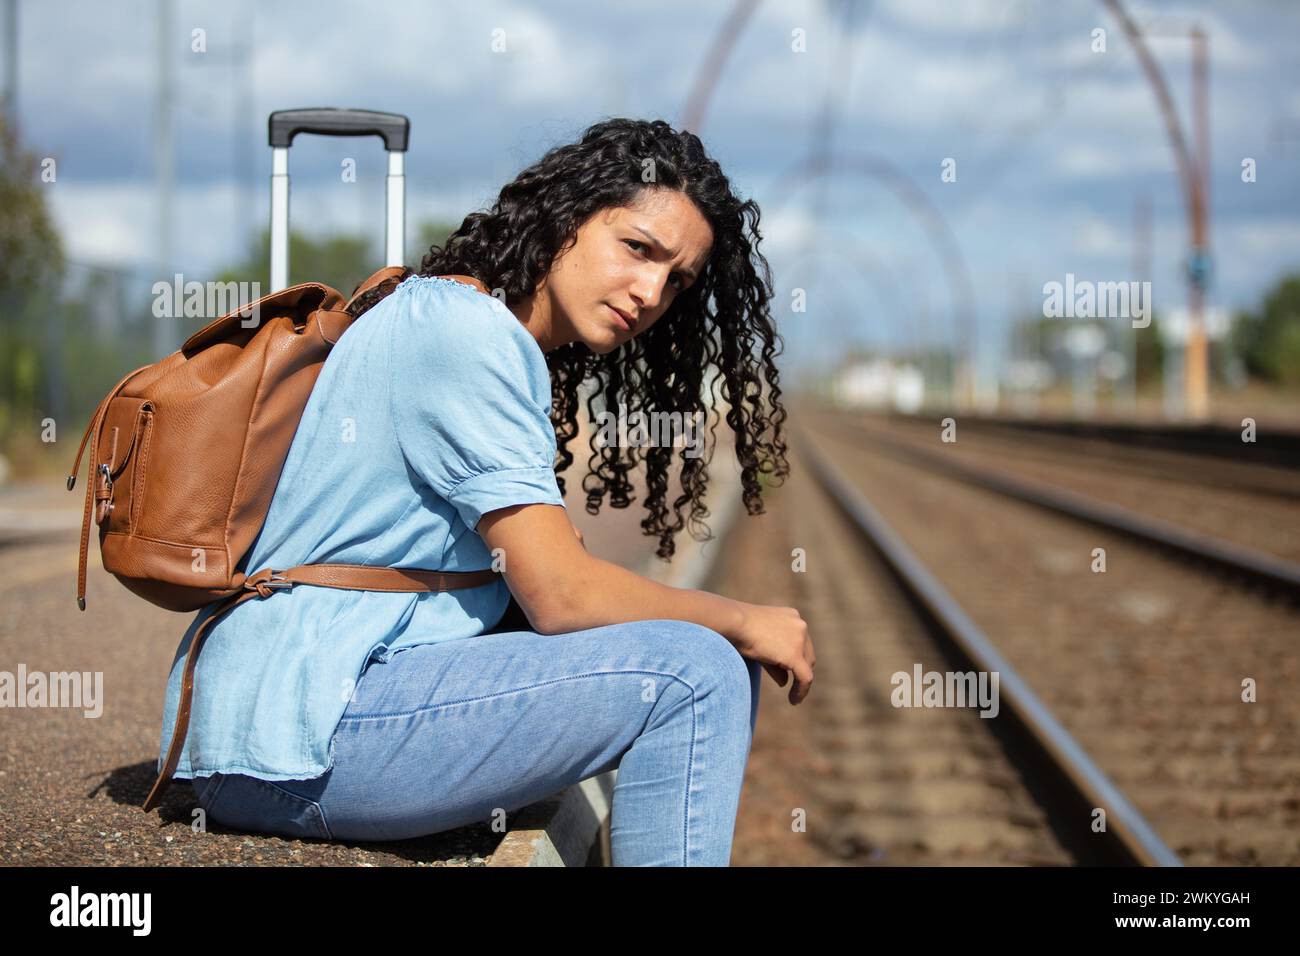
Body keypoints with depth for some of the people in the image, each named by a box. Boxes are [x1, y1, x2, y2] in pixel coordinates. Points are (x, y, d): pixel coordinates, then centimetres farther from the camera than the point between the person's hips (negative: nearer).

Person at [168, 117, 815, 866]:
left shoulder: (490, 339, 18)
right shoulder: (461, 326, -12)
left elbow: (536, 592, 17)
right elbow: (564, 595, -17)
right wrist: (745, 623, -3)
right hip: (292, 736, -10)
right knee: (697, 674, -16)